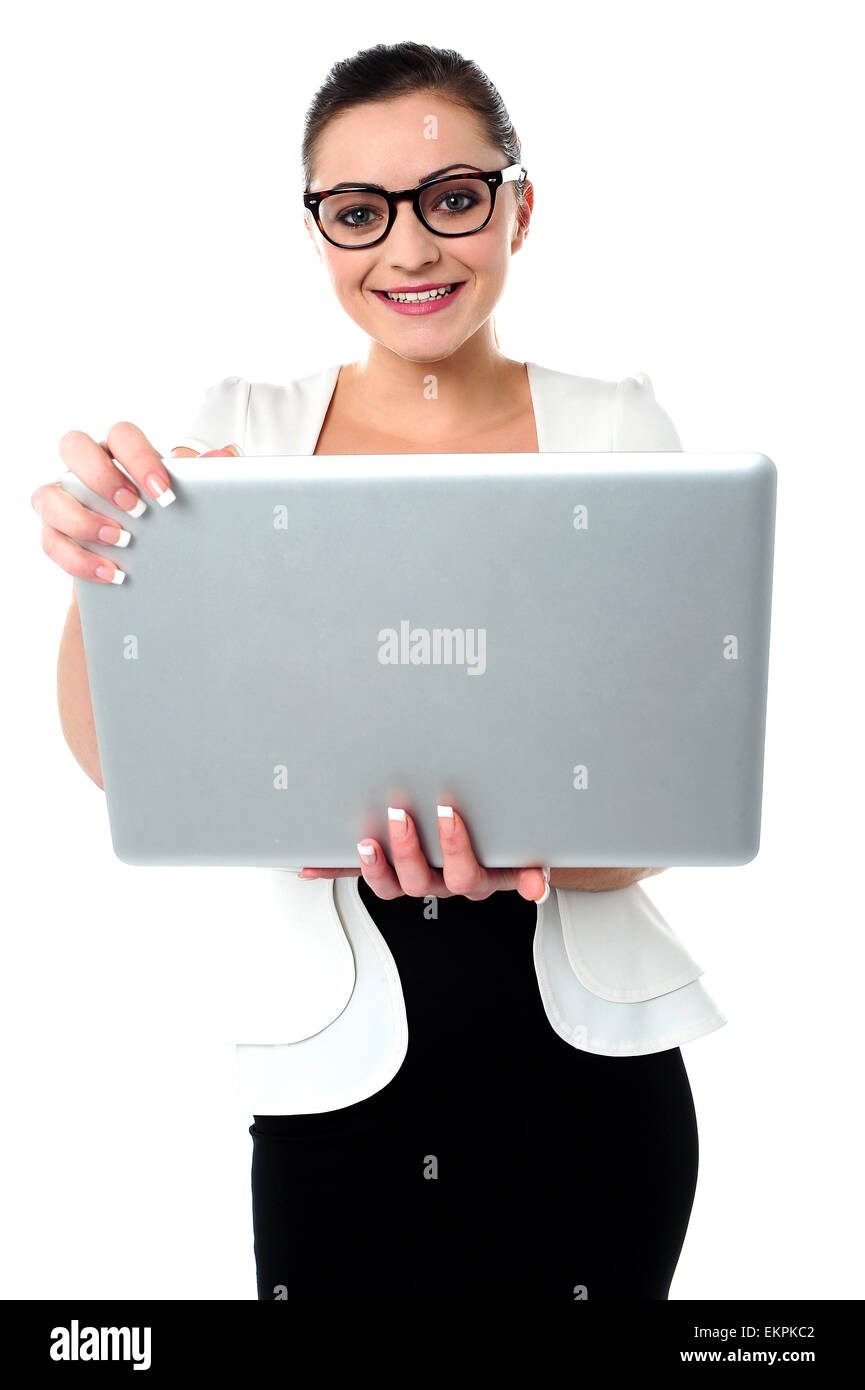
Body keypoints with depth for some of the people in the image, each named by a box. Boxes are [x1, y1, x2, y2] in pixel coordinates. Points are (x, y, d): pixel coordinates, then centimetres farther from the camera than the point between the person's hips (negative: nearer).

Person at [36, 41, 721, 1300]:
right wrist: (98, 567, -25)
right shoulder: (244, 431, -1)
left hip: (583, 1075, 1)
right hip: (334, 1071, 0)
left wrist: (527, 858, -27)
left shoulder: (618, 430, -3)